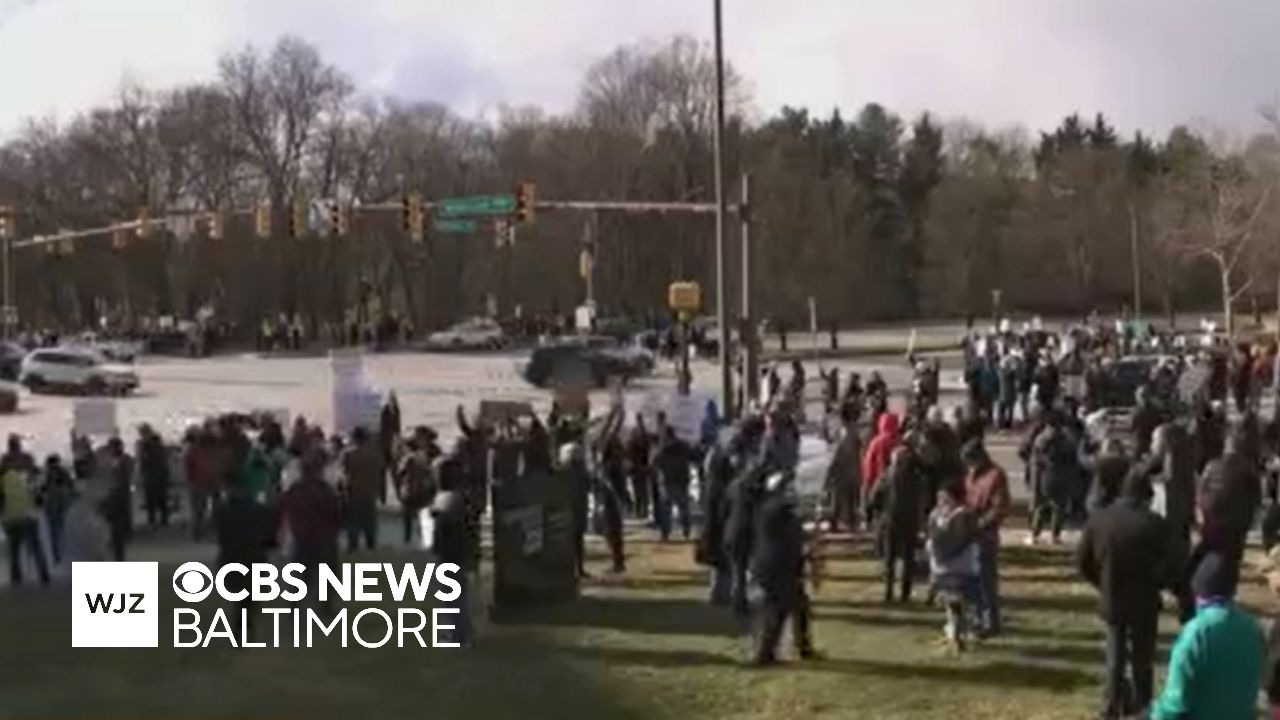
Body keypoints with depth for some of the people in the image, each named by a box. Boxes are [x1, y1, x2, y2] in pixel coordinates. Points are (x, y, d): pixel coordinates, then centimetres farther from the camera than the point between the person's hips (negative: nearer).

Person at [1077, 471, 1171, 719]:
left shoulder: (1098, 519, -6)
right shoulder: (1154, 524, -18)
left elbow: (1083, 562, -1)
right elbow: (1165, 568, -17)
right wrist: (1154, 584, 4)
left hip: (1110, 600, 3)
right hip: (1143, 602, -3)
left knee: (1115, 656, 18)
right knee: (1141, 658, 12)